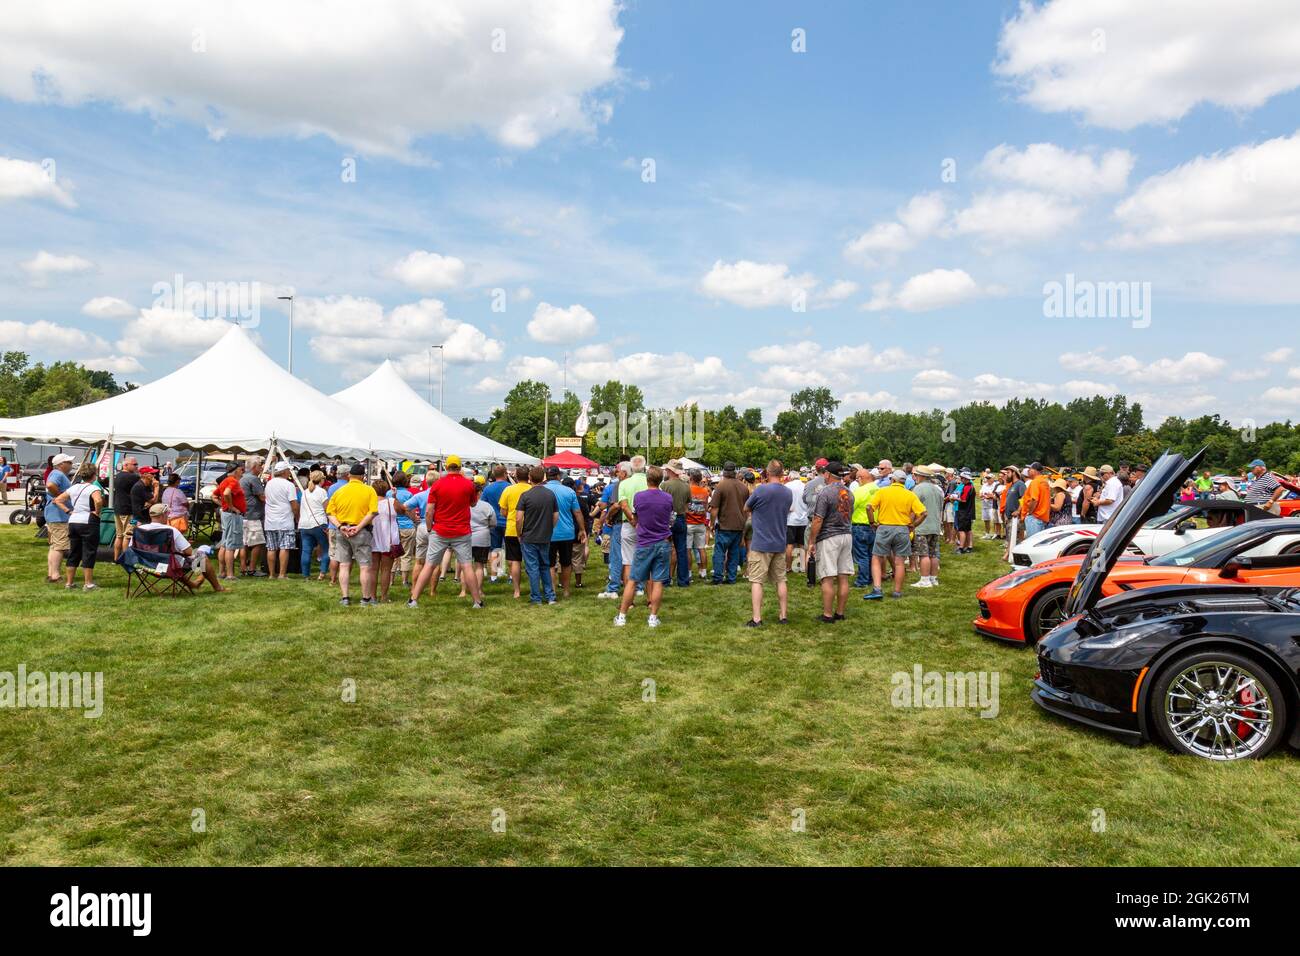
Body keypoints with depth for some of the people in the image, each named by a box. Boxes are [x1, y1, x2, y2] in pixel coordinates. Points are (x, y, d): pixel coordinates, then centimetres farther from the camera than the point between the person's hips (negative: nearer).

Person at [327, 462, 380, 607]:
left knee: (344, 565, 10)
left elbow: (329, 513, 0)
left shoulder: (339, 491, 5)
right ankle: (366, 598, 8)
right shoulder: (369, 490, -5)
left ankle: (345, 598, 11)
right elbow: (373, 512, -15)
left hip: (342, 532, 4)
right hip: (361, 532, -3)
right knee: (366, 566, 4)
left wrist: (340, 527, -9)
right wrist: (358, 527, -15)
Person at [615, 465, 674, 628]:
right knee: (658, 582, 3)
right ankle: (653, 617, 5)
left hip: (644, 544, -1)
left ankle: (622, 616, 9)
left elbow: (634, 520, 7)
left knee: (632, 581, 5)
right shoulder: (668, 498, 0)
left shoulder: (638, 496, -6)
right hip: (663, 543, 1)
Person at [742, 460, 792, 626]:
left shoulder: (761, 490, -15)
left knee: (756, 581, -1)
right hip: (780, 544, 5)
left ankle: (756, 618, -5)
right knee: (781, 580, 13)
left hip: (761, 544, -5)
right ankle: (784, 616, 17)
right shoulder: (789, 492, 3)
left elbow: (746, 508, -2)